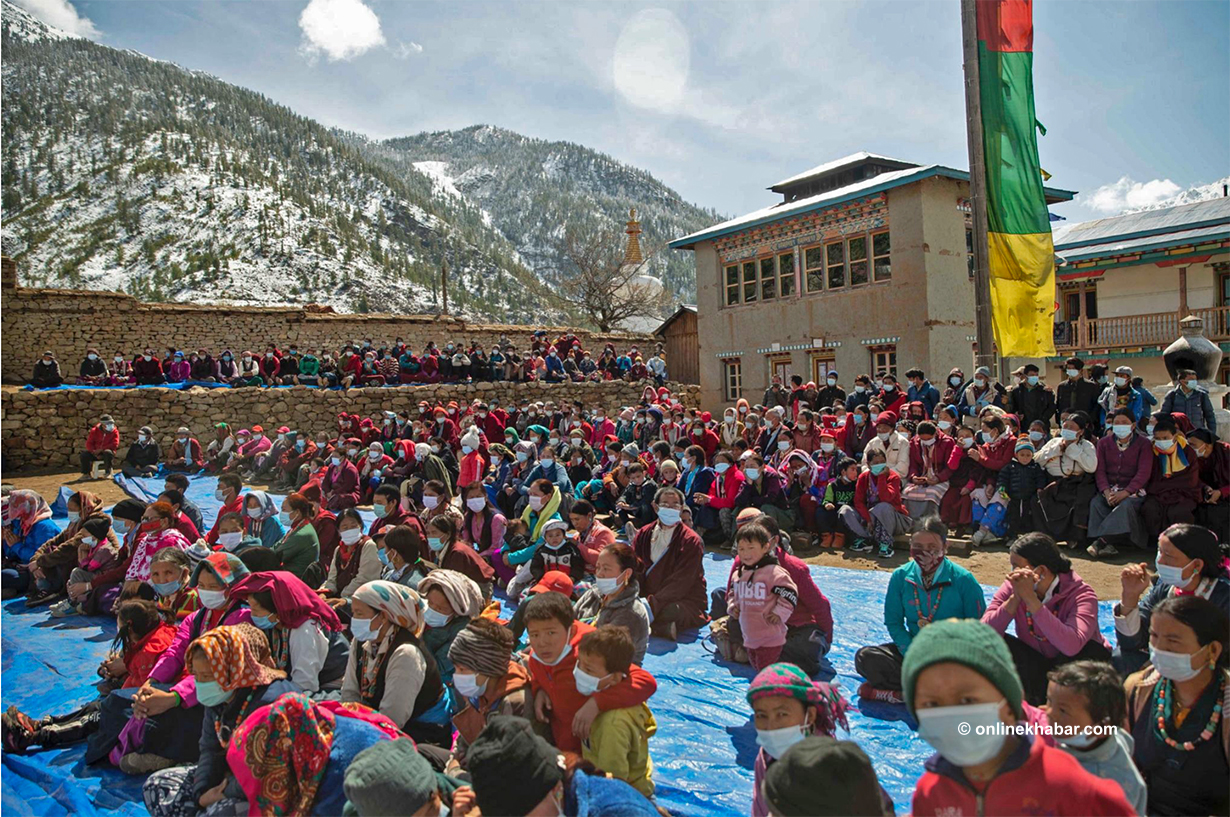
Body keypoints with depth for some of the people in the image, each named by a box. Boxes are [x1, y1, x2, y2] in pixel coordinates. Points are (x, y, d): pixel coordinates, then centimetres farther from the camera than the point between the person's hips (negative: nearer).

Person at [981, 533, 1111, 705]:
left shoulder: (1082, 594, -24)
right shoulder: (1012, 587, -14)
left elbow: (1072, 646, -44)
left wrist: (1031, 599, -42)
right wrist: (1015, 598, -33)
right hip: (1035, 667, 2)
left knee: (1092, 651, -32)